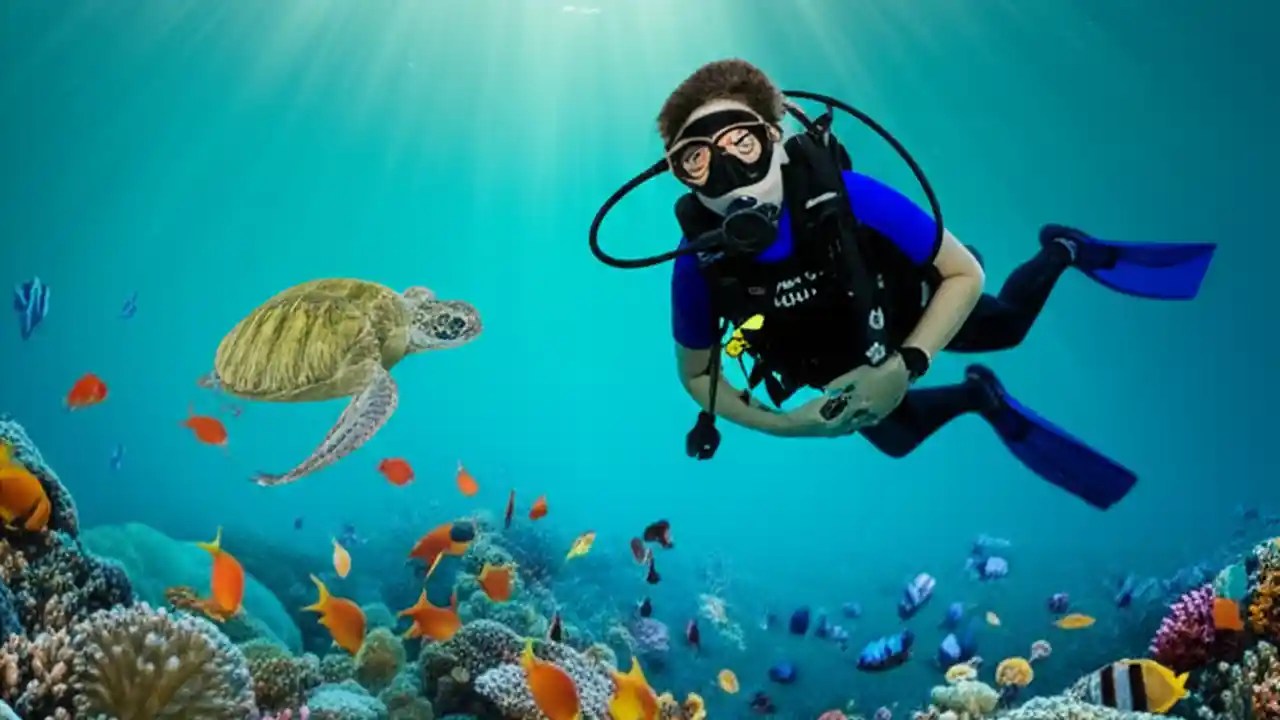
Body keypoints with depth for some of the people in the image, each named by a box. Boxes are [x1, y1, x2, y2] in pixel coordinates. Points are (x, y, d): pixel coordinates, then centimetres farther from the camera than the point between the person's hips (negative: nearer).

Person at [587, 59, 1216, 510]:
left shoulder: (848, 197, -45)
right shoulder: (700, 264, -38)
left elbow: (965, 273, -31)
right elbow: (696, 374, -19)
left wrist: (903, 367, -40)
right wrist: (786, 423, -28)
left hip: (907, 317, -2)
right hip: (832, 369, 2)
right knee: (895, 438, 29)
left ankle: (1063, 251, 53)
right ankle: (977, 396, 53)